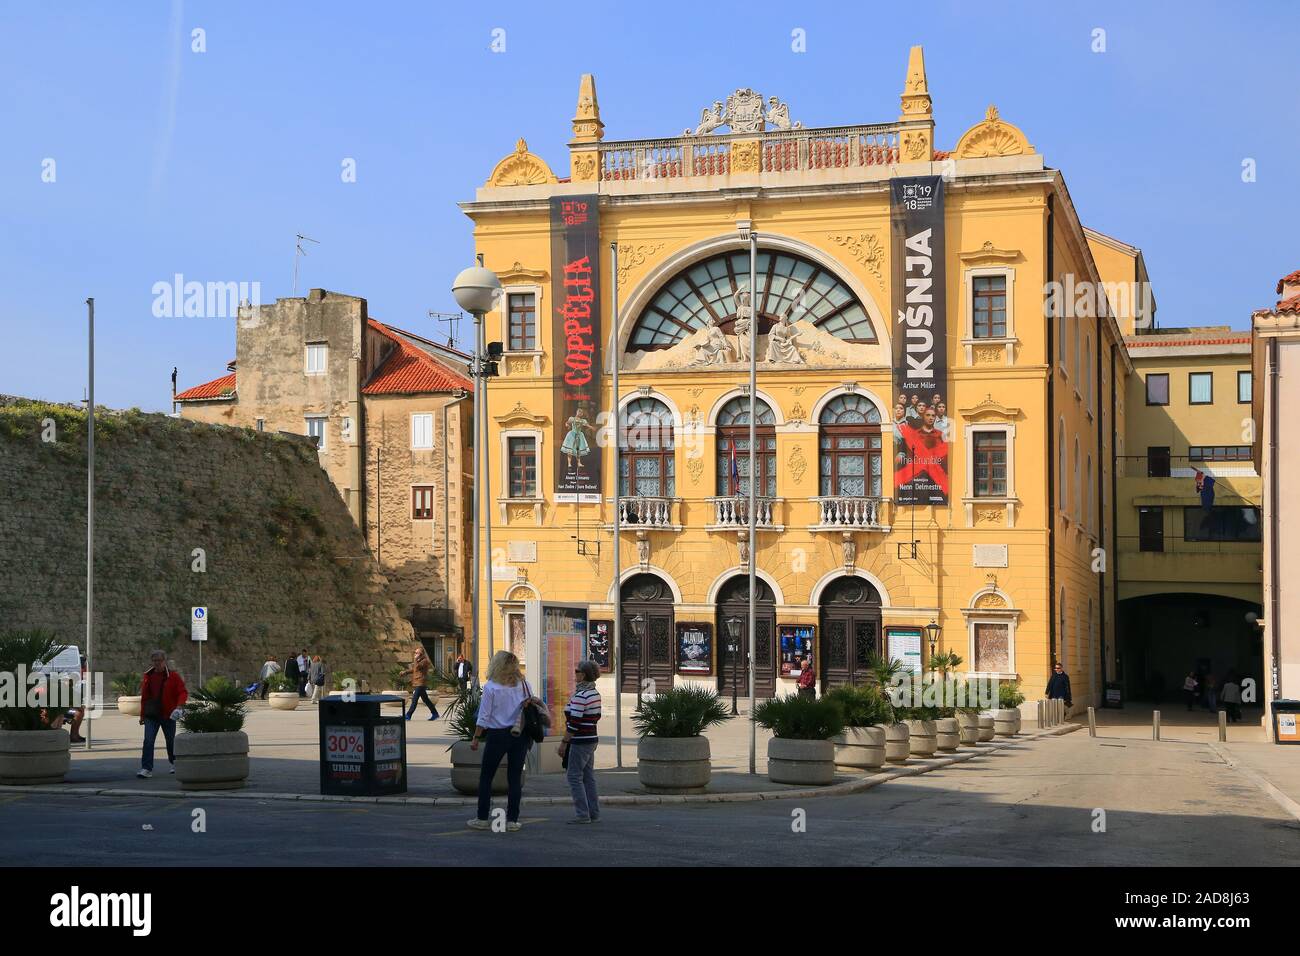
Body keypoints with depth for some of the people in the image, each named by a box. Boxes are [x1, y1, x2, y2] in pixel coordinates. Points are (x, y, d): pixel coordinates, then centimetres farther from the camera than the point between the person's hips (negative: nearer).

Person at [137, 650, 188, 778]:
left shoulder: (173, 676, -4)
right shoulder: (148, 676, 8)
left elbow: (183, 692, -6)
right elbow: (144, 697, 14)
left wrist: (179, 706, -23)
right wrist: (142, 714, 13)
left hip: (168, 715, -2)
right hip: (151, 715, 2)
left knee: (170, 740, 12)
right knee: (148, 741, -10)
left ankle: (175, 763, 34)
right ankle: (147, 769, -12)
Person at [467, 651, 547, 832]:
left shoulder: (491, 687, -10)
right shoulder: (523, 684, -1)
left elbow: (483, 717, -9)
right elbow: (533, 703, 6)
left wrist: (475, 738, -2)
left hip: (498, 735, -3)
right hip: (520, 735, 3)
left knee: (486, 777, 9)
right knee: (515, 778, 7)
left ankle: (482, 818, 9)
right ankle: (512, 820, 6)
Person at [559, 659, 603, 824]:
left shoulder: (580, 696, -19)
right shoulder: (595, 694, 9)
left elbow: (574, 723, -20)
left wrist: (564, 742, -14)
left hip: (580, 741, -9)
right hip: (592, 738, 9)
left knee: (574, 776, -4)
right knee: (588, 776, 13)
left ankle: (582, 814, -5)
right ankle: (594, 813, 15)